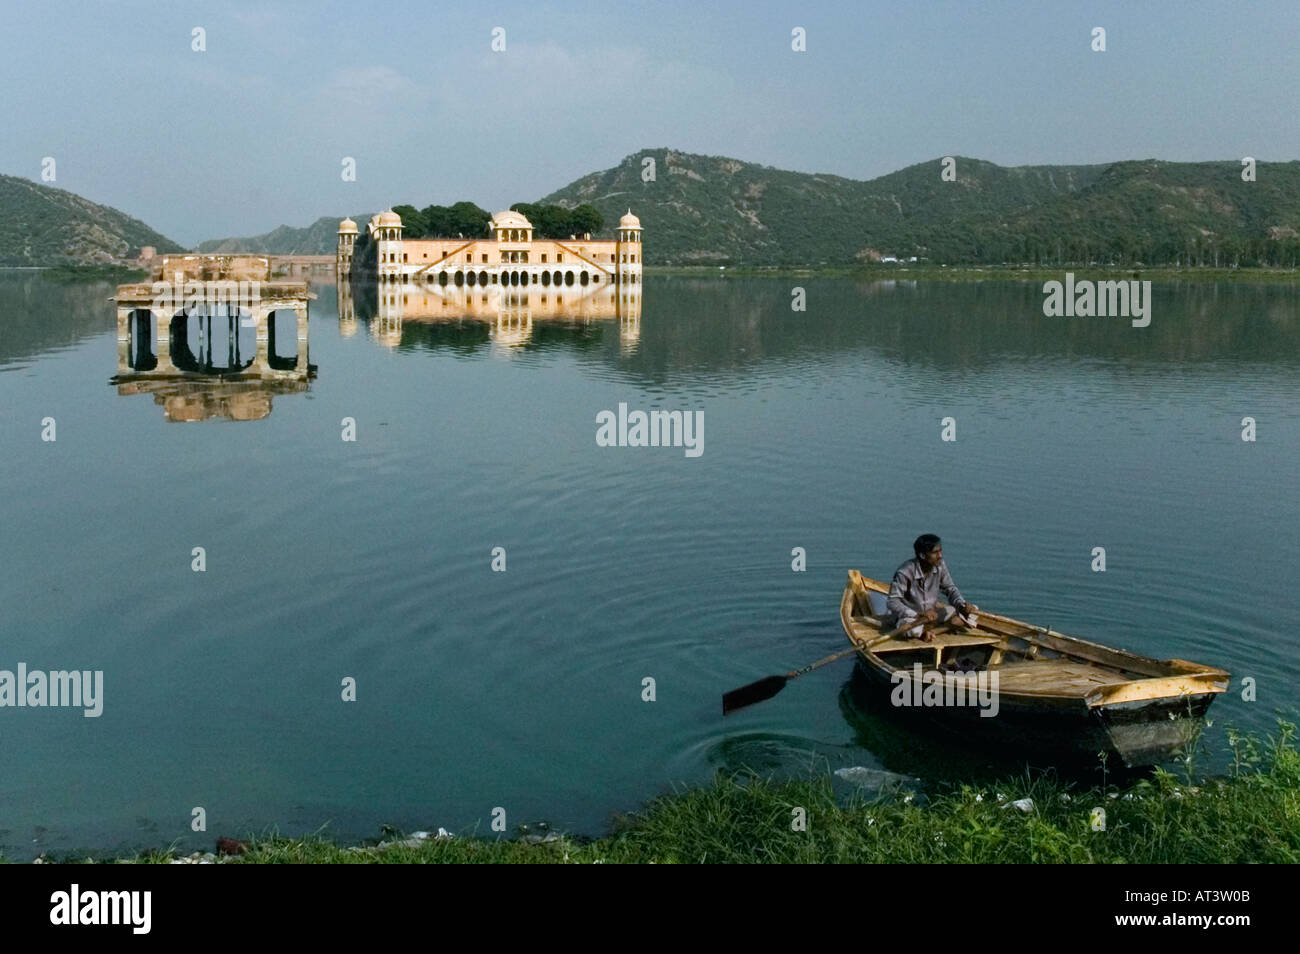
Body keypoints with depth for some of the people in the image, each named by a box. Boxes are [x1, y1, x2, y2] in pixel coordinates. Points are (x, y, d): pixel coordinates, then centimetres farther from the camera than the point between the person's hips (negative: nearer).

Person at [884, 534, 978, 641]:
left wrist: (962, 605, -17)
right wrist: (918, 615, -36)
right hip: (909, 616, -6)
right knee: (912, 630, -42)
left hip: (931, 614, 6)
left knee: (972, 610, -7)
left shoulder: (940, 566, -8)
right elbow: (892, 602, -24)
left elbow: (950, 589, 4)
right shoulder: (905, 573, -24)